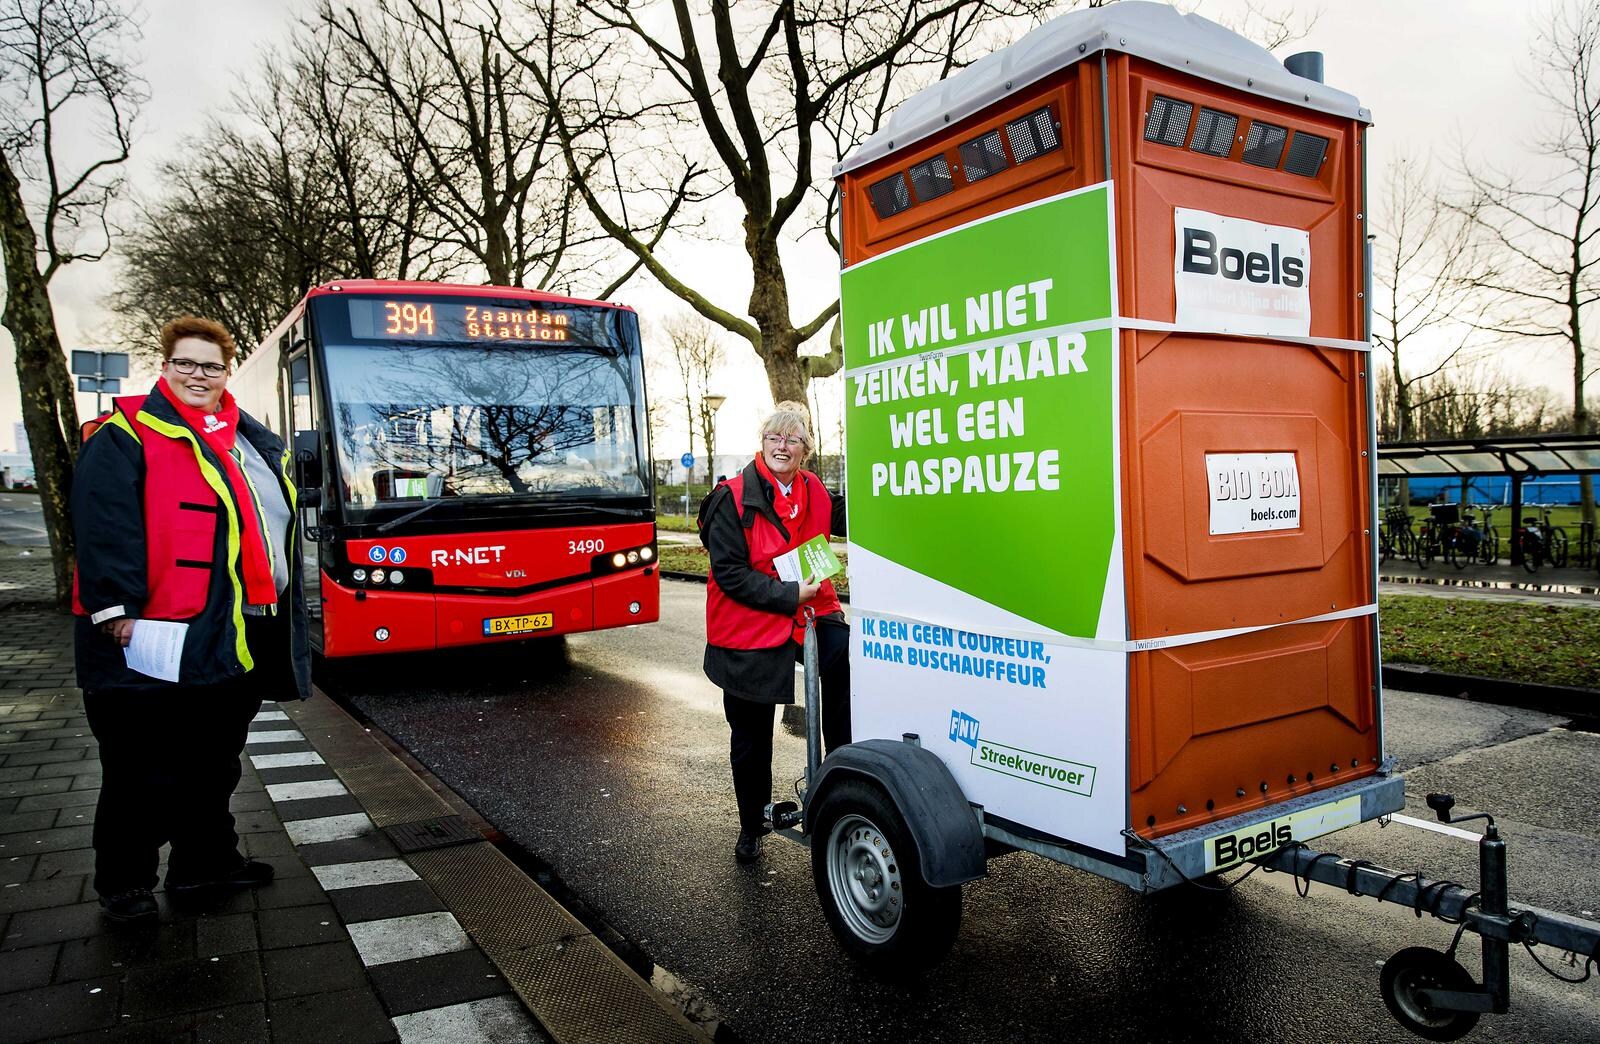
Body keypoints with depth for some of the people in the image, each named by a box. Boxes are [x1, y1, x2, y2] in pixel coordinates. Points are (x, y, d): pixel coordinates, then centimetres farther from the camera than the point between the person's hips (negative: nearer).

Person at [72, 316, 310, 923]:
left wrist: (283, 618, 19)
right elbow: (104, 522, -15)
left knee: (215, 761, 17)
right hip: (162, 632, -7)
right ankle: (124, 882, 19)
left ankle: (204, 858, 31)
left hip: (241, 639, 7)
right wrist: (116, 608, -24)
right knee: (145, 769, 3)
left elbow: (274, 520, 22)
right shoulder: (129, 434, -5)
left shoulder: (251, 440, 16)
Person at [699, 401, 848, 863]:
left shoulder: (812, 491, 4)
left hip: (809, 613, 4)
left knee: (846, 653, -30)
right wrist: (788, 595, -22)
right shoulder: (734, 498, -13)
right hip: (748, 631, -3)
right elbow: (729, 573, -17)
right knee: (751, 738, 10)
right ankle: (751, 825, 33)